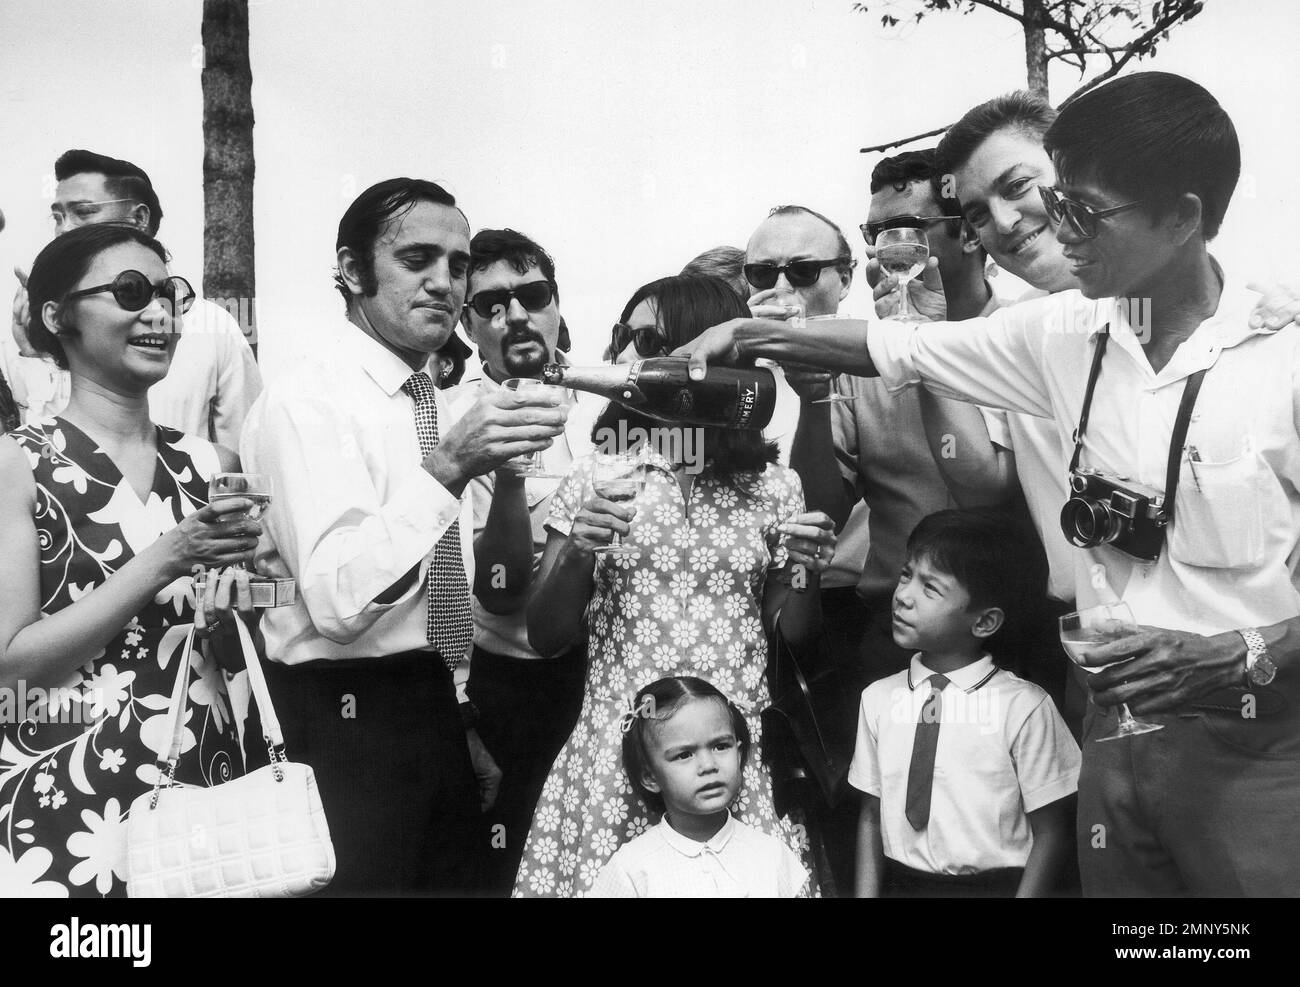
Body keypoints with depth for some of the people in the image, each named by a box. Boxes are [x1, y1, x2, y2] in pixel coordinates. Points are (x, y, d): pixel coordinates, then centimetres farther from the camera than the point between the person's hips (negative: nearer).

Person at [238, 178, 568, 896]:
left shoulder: (439, 406, 12)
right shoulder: (304, 403, -13)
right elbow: (338, 600, -26)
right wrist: (446, 467, -32)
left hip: (438, 714, 8)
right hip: (345, 723, -8)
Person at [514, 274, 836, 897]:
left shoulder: (770, 486, 3)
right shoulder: (597, 478, 2)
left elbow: (790, 635, 8)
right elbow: (544, 637, 3)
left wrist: (807, 576, -11)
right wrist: (577, 555, -15)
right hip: (613, 752, 0)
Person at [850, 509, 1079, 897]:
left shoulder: (1023, 708, -10)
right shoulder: (879, 698, 3)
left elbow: (1050, 833, -4)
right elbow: (871, 817, 6)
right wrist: (866, 893, -4)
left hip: (997, 885, -3)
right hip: (902, 883, 3)